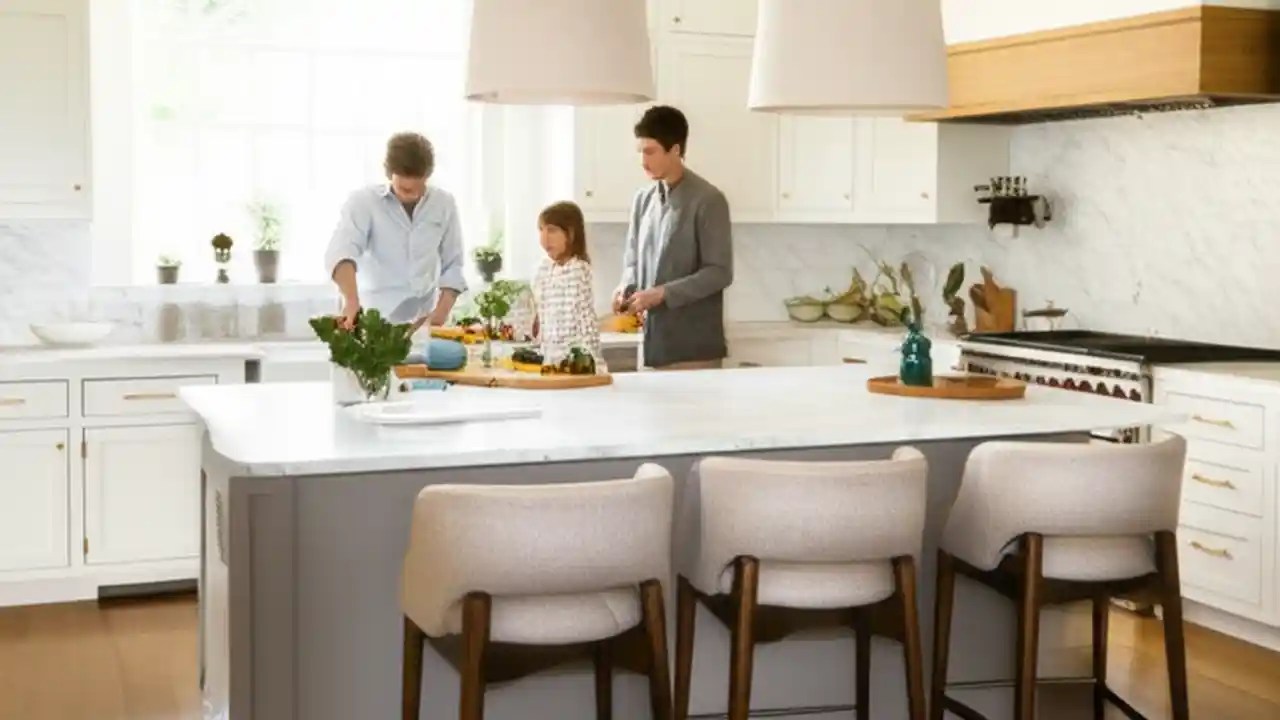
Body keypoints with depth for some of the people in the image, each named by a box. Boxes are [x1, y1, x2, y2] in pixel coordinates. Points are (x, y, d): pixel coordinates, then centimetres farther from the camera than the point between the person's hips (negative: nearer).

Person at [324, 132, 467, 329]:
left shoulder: (444, 204, 4)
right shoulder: (364, 201, -6)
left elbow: (453, 265, 9)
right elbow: (342, 251, -21)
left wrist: (441, 312, -7)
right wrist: (351, 301, -39)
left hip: (423, 323, 2)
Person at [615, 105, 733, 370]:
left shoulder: (707, 200, -7)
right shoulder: (642, 200, 12)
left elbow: (720, 272, -11)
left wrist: (662, 293, -17)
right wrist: (626, 287, -4)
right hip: (654, 343, 5)